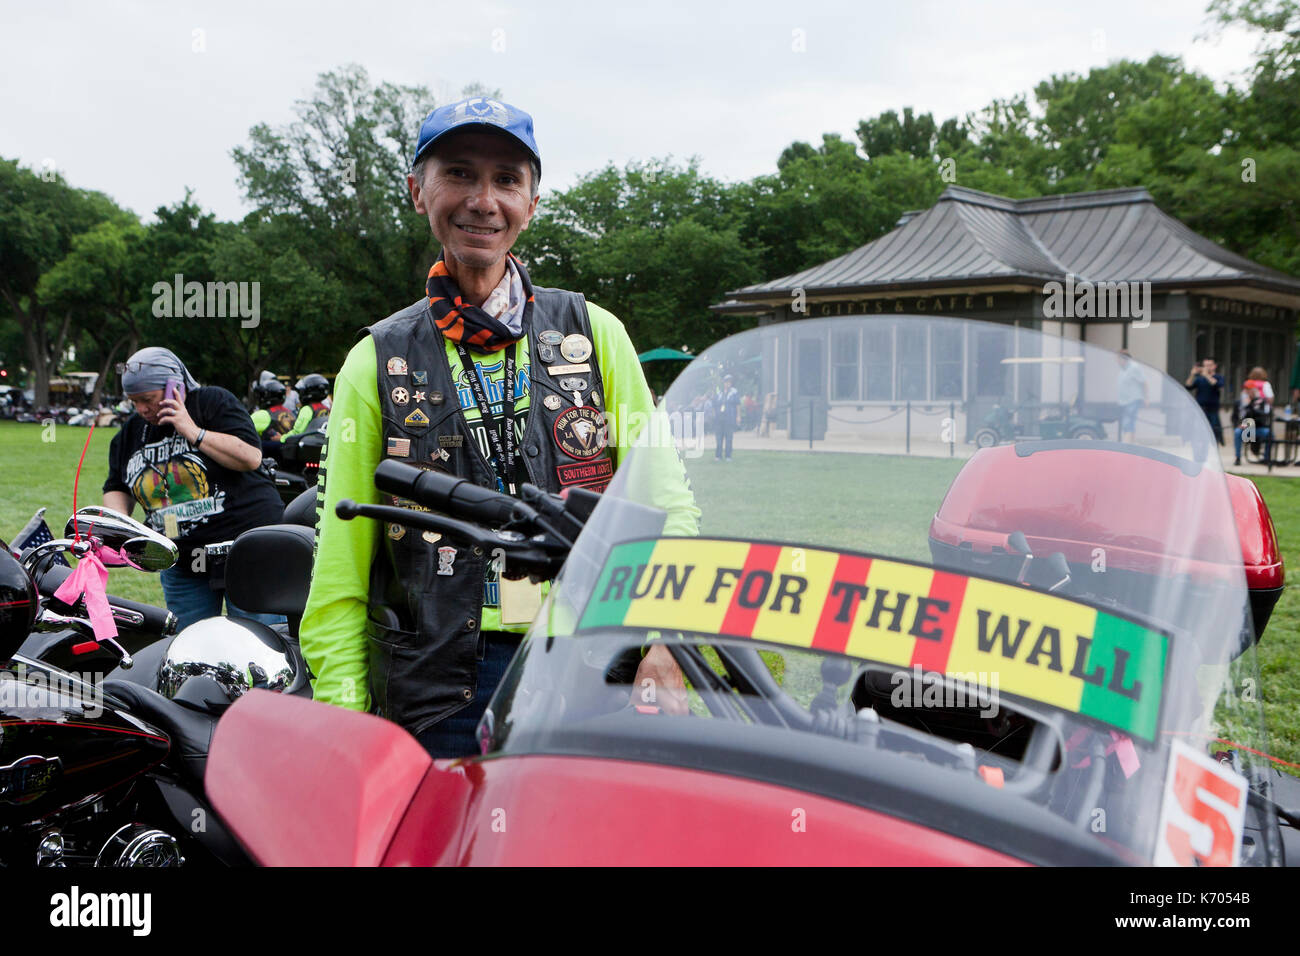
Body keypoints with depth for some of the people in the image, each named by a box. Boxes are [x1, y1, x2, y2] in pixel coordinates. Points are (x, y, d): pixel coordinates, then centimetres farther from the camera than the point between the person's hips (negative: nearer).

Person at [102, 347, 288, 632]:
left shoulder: (213, 402, -3)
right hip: (181, 563, 6)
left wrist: (193, 432, -16)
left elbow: (250, 457, -15)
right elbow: (116, 488, 22)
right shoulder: (130, 432, 14)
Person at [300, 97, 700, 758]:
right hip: (440, 701, 0)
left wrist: (663, 642, -9)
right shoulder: (376, 362, 8)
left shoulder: (595, 333, 9)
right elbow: (339, 577, 5)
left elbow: (665, 499, 6)